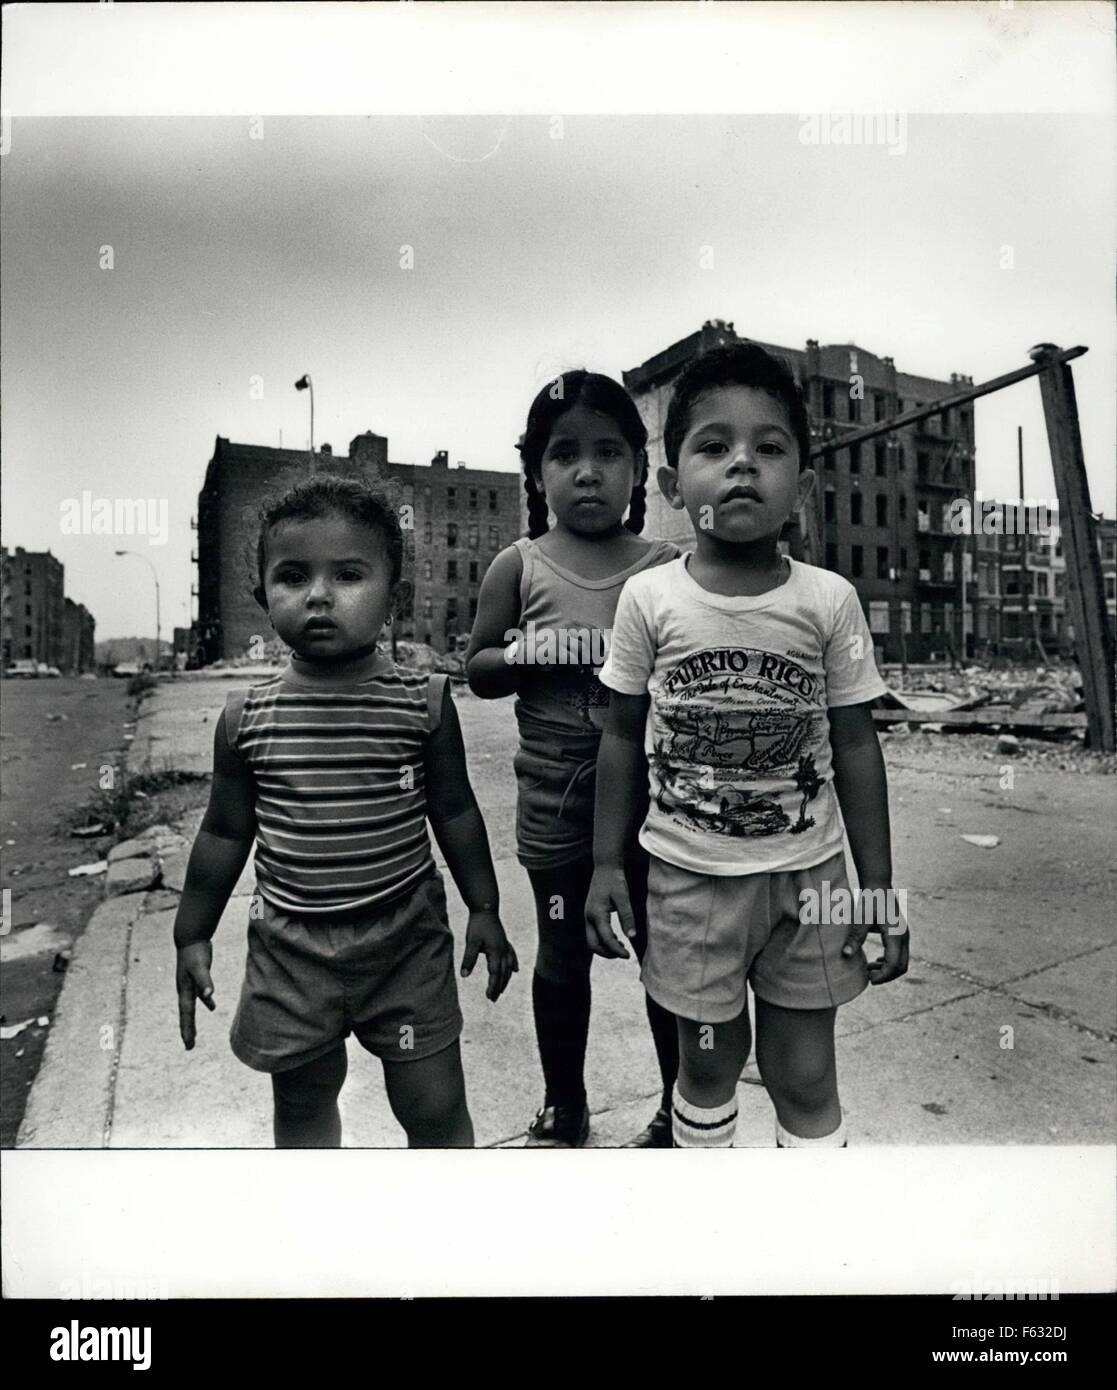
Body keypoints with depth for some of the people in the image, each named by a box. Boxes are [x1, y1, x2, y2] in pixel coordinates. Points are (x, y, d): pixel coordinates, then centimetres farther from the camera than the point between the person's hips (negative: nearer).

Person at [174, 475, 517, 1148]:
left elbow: (454, 813, 0)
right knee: (302, 1103, 19)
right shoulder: (247, 718, -5)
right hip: (292, 947, 2)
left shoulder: (425, 702, -10)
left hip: (405, 939, -1)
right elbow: (225, 833, 5)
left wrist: (484, 908, 3)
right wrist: (193, 936, 10)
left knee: (435, 1105, 9)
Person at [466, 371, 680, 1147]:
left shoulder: (667, 567, -3)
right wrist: (523, 656, -17)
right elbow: (478, 671, 2)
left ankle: (679, 1109, 35)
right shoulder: (519, 567, -2)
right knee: (563, 956, 15)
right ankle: (563, 1106, 37)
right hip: (556, 800, 1)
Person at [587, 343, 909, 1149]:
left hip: (808, 875, 1)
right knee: (707, 1064, 18)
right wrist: (607, 864, 2)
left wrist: (879, 886, 0)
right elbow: (623, 740, 0)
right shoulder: (649, 599, -8)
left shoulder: (830, 601, -8)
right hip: (690, 876, 0)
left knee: (805, 1077, 14)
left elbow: (855, 747, -1)